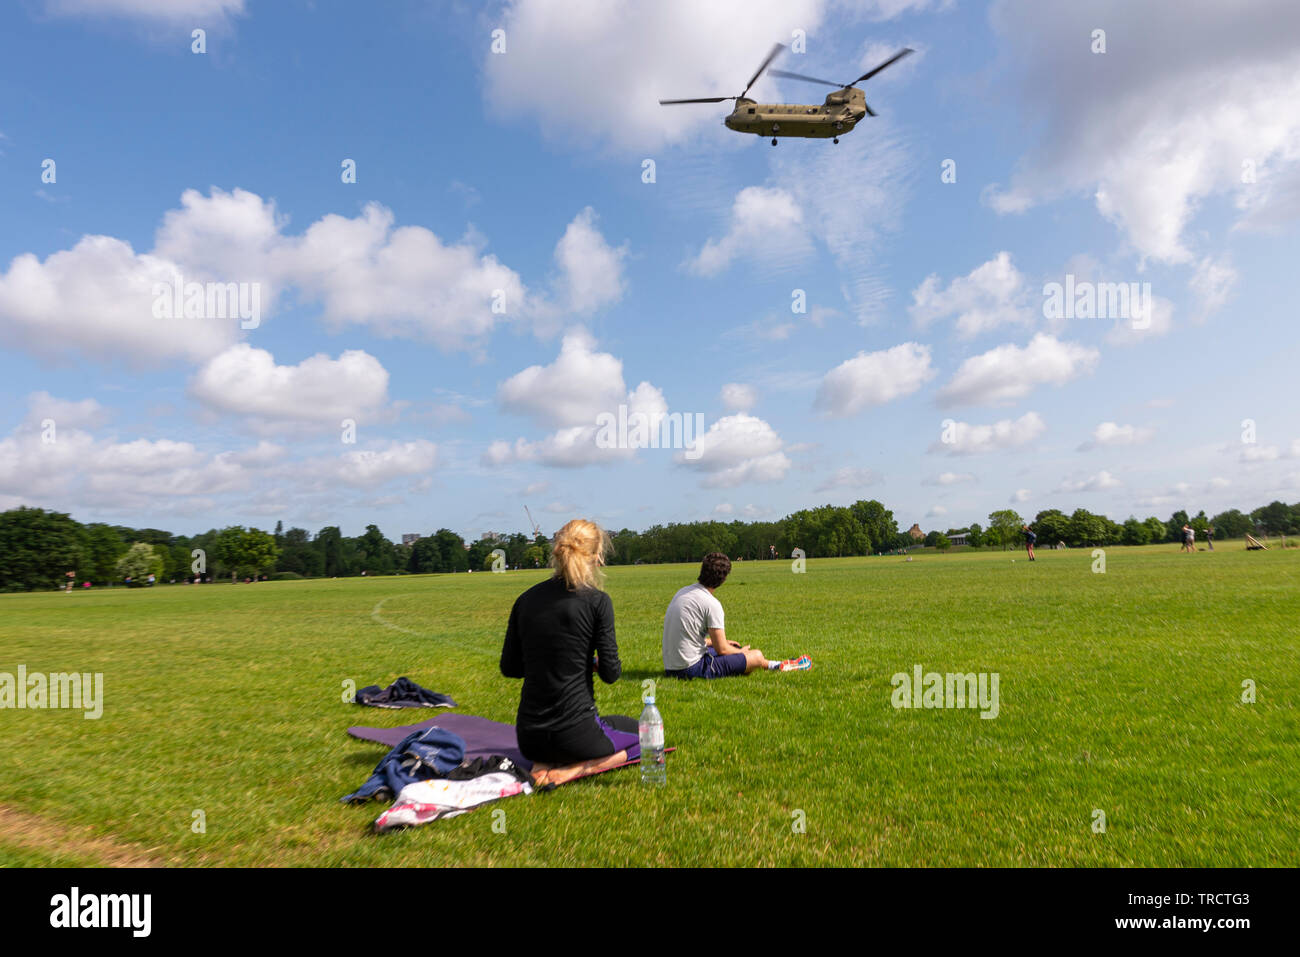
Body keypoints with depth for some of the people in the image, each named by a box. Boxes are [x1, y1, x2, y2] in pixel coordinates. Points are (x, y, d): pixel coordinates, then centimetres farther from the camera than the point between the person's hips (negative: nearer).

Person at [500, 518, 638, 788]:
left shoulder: (526, 599, 1)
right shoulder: (597, 601, -13)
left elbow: (508, 667, 7)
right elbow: (610, 673, -11)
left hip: (528, 738, 6)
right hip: (573, 733, -6)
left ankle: (545, 764, 6)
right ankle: (574, 769, -2)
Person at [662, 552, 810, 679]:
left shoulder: (682, 592, 7)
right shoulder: (711, 604, -19)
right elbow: (722, 650, -14)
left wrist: (718, 642, 23)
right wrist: (741, 652, 7)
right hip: (692, 668, -9)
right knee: (756, 656, 1)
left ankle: (771, 665, 41)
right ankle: (780, 667, 31)